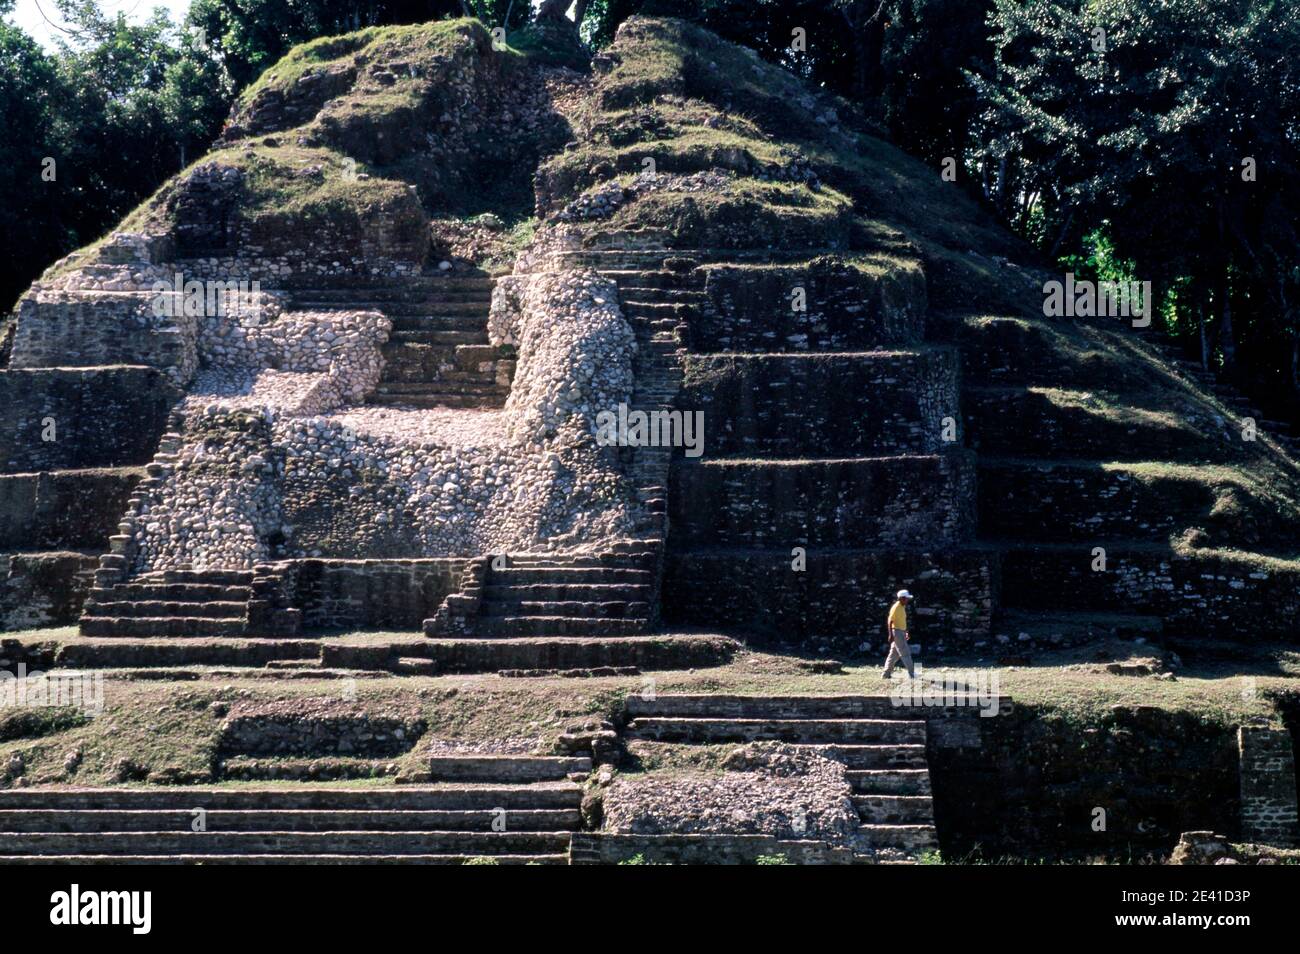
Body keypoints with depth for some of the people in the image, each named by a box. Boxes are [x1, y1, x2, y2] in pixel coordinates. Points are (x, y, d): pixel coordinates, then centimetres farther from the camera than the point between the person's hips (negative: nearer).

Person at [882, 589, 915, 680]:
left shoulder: (903, 607, 14)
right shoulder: (896, 608, -15)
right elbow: (890, 621, -18)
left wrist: (907, 631, 23)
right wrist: (891, 635, -22)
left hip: (902, 632, 10)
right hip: (897, 632, -10)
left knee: (894, 654, 11)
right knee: (905, 653, -9)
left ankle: (887, 673, 15)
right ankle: (911, 674, -8)